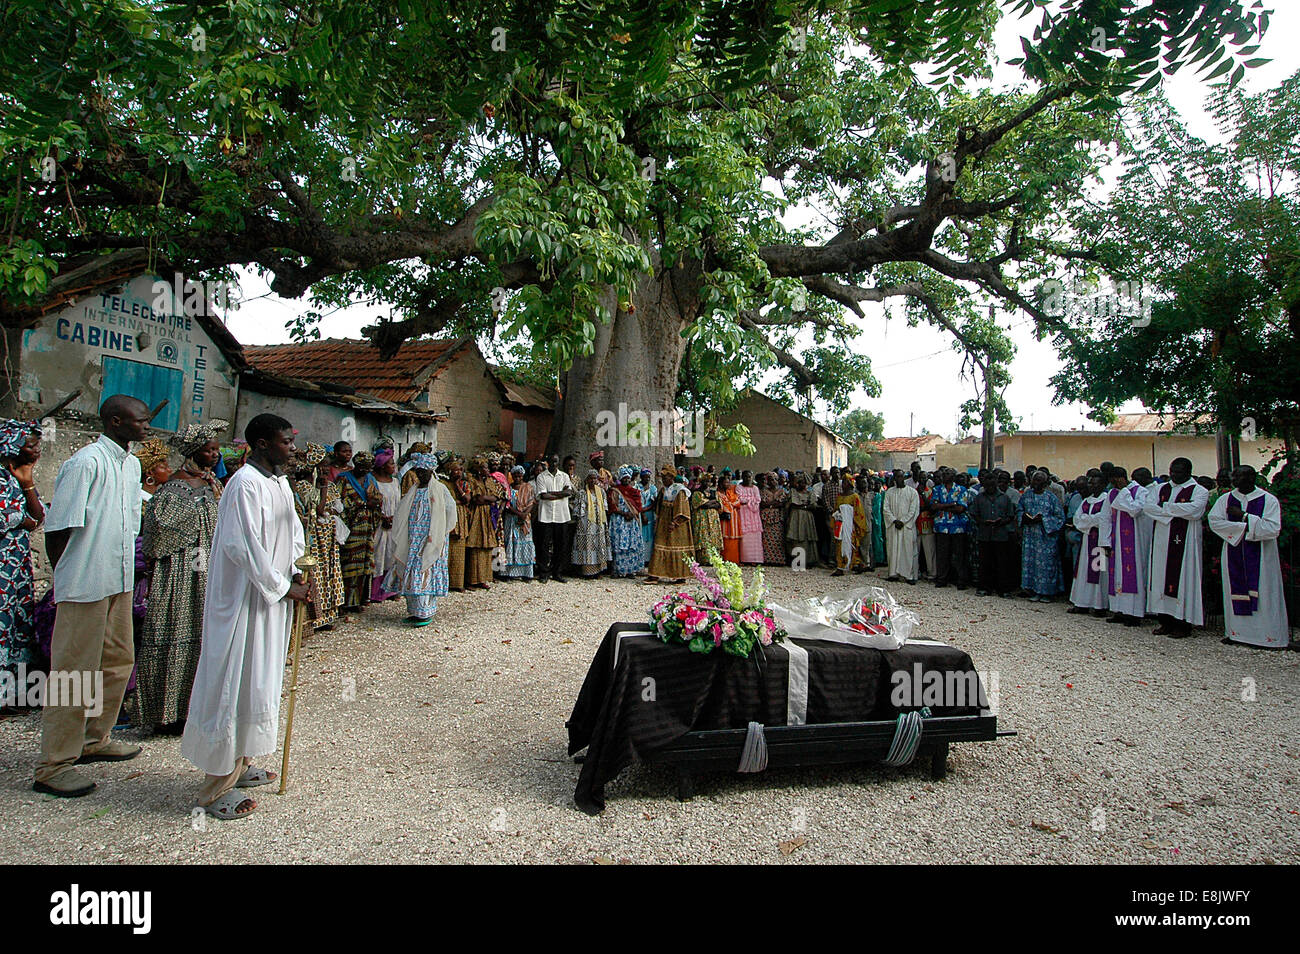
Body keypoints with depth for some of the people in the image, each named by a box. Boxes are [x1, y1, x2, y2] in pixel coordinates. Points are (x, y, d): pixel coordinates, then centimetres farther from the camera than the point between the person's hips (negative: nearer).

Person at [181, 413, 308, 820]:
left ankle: (239, 763, 33)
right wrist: (284, 587, -14)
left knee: (261, 684, 18)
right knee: (236, 687, -2)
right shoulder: (246, 485, -19)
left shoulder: (279, 482, 10)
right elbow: (244, 548, -23)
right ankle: (216, 788, 10)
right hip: (244, 601, -10)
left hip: (272, 598, 10)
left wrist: (294, 572, 5)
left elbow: (292, 530, 20)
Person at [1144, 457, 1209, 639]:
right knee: (1162, 580, 6)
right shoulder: (1161, 489, 13)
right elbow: (1148, 507, -2)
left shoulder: (1199, 491, -1)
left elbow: (1194, 510, -20)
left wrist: (1165, 507, -11)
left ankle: (1183, 623, 2)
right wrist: (1176, 511, -12)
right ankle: (1166, 621, 13)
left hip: (1184, 543, -5)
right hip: (1162, 542, 5)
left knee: (1182, 580, -4)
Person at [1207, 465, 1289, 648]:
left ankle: (1269, 635, 5)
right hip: (1233, 553, 3)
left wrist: (1243, 516, -15)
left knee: (1262, 592, -2)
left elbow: (1273, 529, -13)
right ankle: (1237, 631, 14)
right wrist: (1245, 527, -15)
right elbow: (1214, 521, -7)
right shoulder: (1225, 499, 5)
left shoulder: (1269, 500, -3)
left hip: (1260, 556, -3)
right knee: (1236, 591, 6)